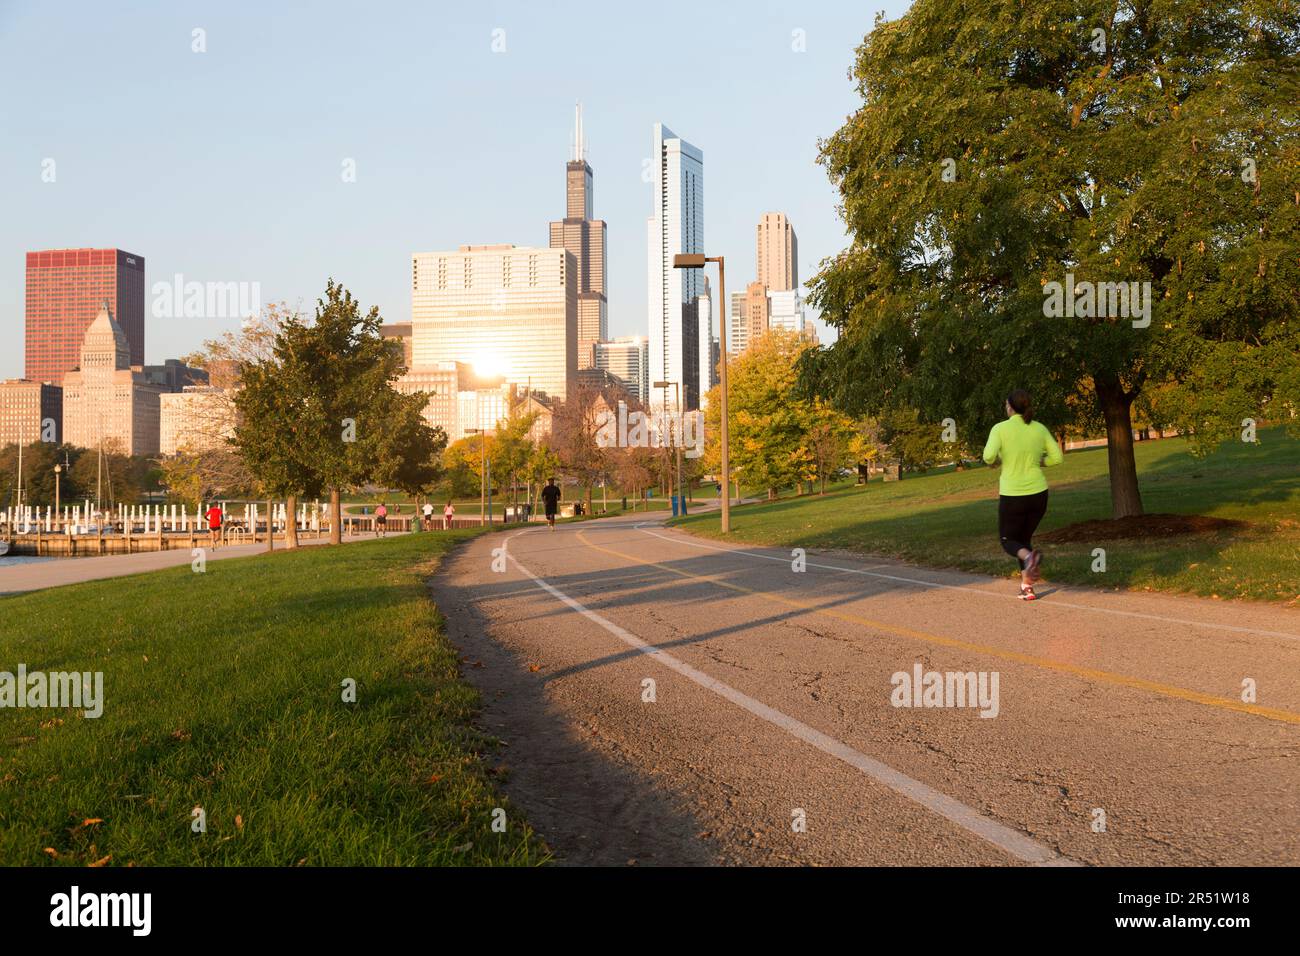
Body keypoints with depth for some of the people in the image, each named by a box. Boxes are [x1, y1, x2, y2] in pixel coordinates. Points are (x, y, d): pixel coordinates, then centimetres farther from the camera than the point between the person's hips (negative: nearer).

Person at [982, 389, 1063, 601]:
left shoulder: (1000, 428, -9)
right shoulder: (1040, 429, 2)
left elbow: (989, 456, -21)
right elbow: (1057, 457, 4)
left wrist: (991, 461, 2)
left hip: (1012, 495, -4)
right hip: (1038, 494, 4)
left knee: (1008, 540, 13)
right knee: (1024, 538, 21)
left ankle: (1029, 556, -21)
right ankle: (1026, 587, 11)